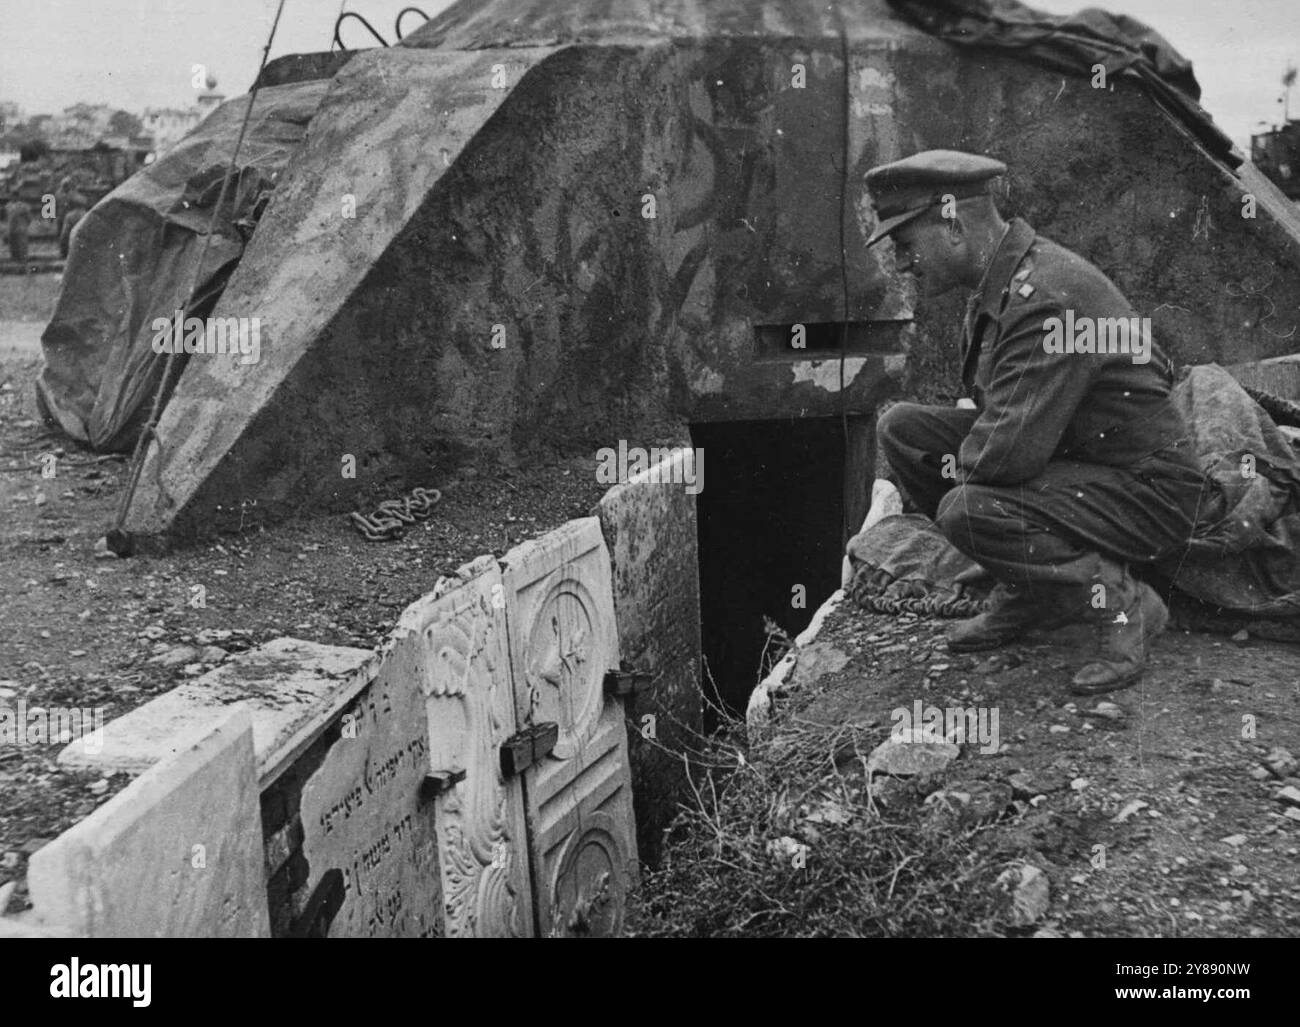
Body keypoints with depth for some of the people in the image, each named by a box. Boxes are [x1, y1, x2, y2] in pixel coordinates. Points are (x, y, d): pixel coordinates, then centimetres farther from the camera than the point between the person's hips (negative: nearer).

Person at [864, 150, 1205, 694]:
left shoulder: (1048, 296, -28)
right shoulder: (997, 283, 4)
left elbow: (1010, 450, -33)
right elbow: (997, 411, 18)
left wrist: (965, 461, -12)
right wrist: (975, 450, -2)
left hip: (1146, 494, -10)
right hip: (1067, 460, 10)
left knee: (966, 511, -31)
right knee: (902, 426, 0)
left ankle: (1120, 600, -7)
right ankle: (1024, 590, 9)